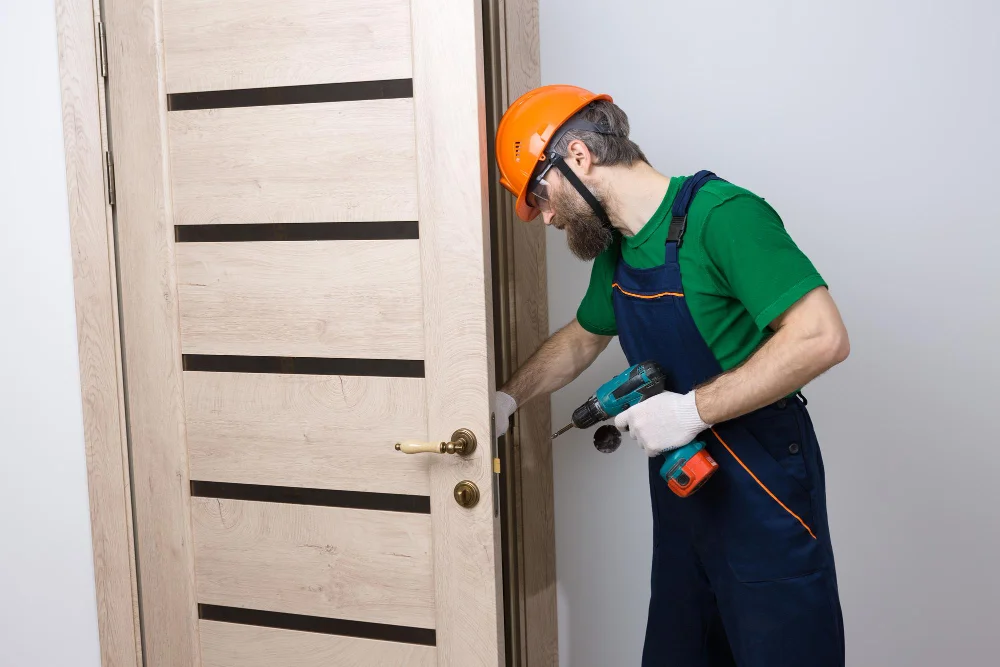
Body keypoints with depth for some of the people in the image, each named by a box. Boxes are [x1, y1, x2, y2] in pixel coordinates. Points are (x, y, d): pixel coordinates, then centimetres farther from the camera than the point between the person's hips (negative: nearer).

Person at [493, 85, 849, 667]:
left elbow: (822, 337, -27)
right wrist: (506, 400, 17)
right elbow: (583, 336, 27)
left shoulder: (722, 215, -20)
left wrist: (692, 409, -24)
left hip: (762, 493, -8)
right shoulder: (616, 249, 9)